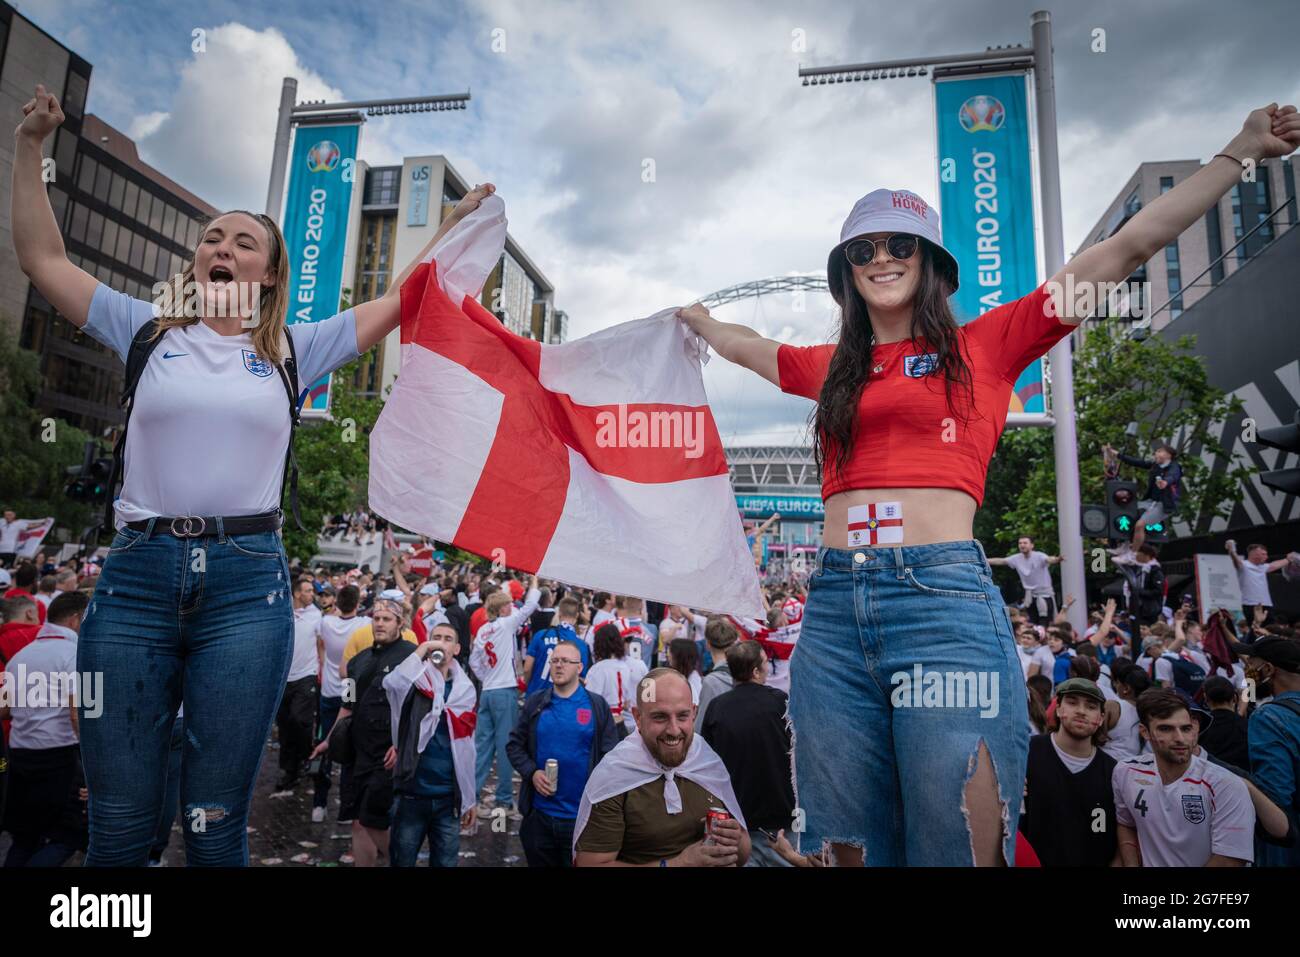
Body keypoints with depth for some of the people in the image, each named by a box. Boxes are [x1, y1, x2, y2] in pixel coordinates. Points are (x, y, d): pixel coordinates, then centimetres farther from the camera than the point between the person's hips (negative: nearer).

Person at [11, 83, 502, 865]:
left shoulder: (295, 349, 11)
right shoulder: (150, 330, 14)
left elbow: (403, 299, 12)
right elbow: (44, 259, 16)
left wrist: (460, 220, 14)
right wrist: (31, 148, 15)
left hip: (248, 582, -1)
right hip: (138, 572, 1)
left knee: (218, 823, 7)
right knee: (117, 824, 7)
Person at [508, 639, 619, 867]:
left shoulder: (597, 705, -3)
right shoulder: (534, 702, 2)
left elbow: (611, 755, -3)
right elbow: (514, 744, 7)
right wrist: (531, 772, -10)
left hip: (583, 815, -2)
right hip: (539, 813, 2)